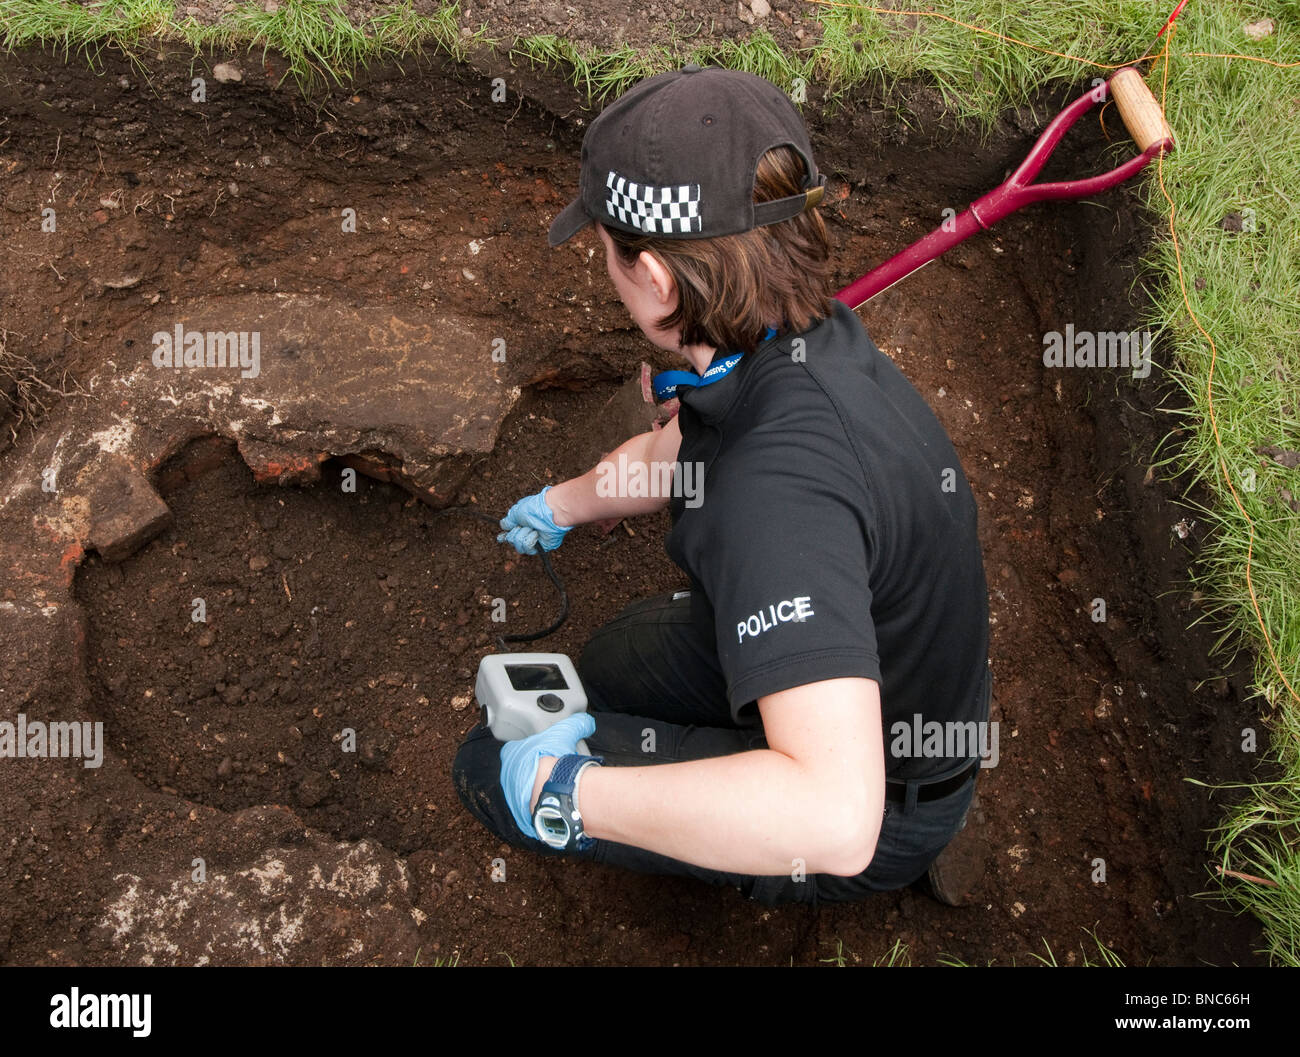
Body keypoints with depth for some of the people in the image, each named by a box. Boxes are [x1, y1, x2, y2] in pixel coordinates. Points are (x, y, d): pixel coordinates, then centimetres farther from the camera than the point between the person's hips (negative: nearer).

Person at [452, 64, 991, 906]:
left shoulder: (779, 484, -43)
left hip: (876, 815, -8)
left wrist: (569, 793, -37)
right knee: (607, 668, 30)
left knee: (494, 770, -12)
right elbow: (669, 453, 10)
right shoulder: (806, 337, -12)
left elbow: (833, 817, -49)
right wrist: (561, 506, 30)